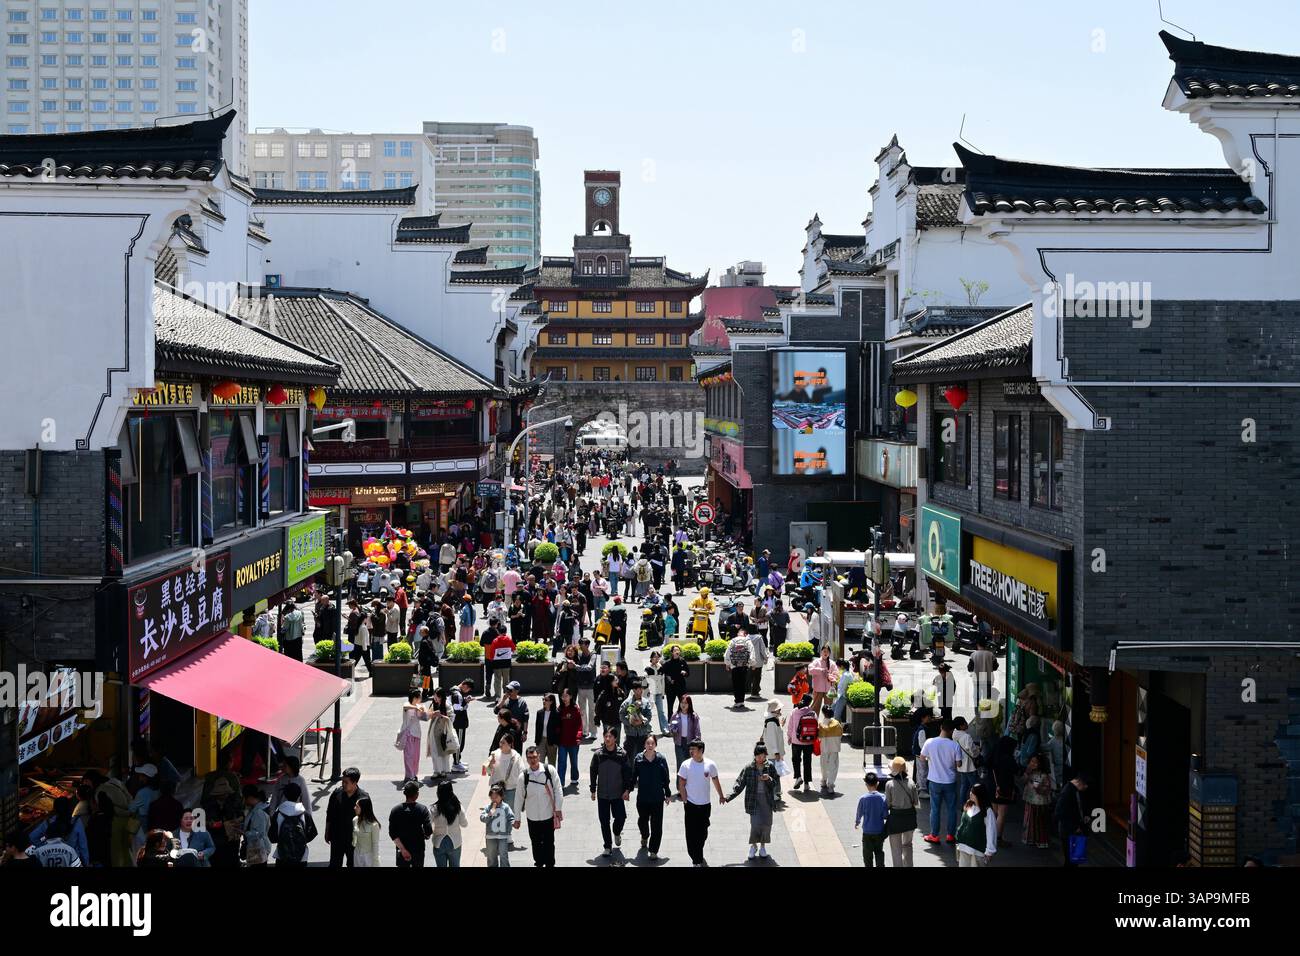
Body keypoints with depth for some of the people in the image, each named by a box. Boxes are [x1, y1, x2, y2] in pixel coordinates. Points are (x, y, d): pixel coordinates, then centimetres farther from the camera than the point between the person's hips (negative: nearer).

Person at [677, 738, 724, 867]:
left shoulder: (710, 765, -4)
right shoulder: (686, 765, -8)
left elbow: (716, 781, 10)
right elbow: (681, 784, -5)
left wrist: (721, 796, 19)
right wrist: (685, 801, -11)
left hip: (705, 804, 2)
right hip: (691, 804, -2)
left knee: (703, 832, 13)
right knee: (692, 834, -3)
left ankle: (699, 855, 34)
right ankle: (697, 861, 5)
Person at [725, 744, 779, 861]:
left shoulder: (770, 768, 1)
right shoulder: (749, 769, -3)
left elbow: (774, 784, 1)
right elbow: (739, 785, -3)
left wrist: (769, 779, -22)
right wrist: (728, 798, -11)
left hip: (767, 799, 2)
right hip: (753, 799, -2)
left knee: (766, 823, 0)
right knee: (755, 823, -11)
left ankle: (762, 846, 22)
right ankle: (753, 845, 14)